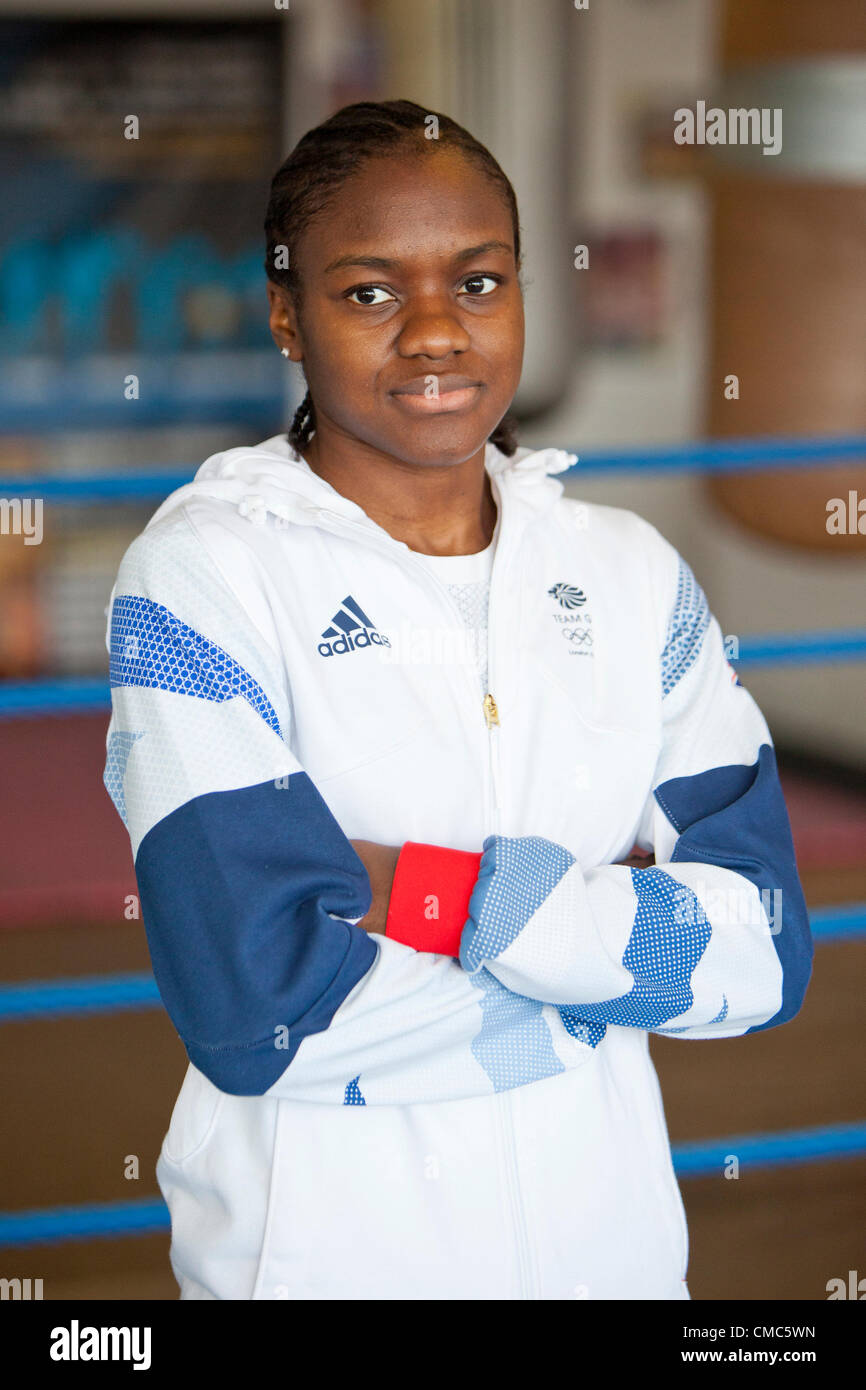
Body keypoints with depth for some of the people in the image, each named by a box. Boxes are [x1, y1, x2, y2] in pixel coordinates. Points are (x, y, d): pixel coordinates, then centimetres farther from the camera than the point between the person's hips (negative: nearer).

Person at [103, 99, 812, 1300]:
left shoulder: (631, 572, 1)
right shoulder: (203, 571, -11)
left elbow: (764, 952, -8)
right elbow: (252, 1000, -22)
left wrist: (425, 890, -19)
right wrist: (617, 923, -14)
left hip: (608, 1236, 4)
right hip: (319, 1249, -4)